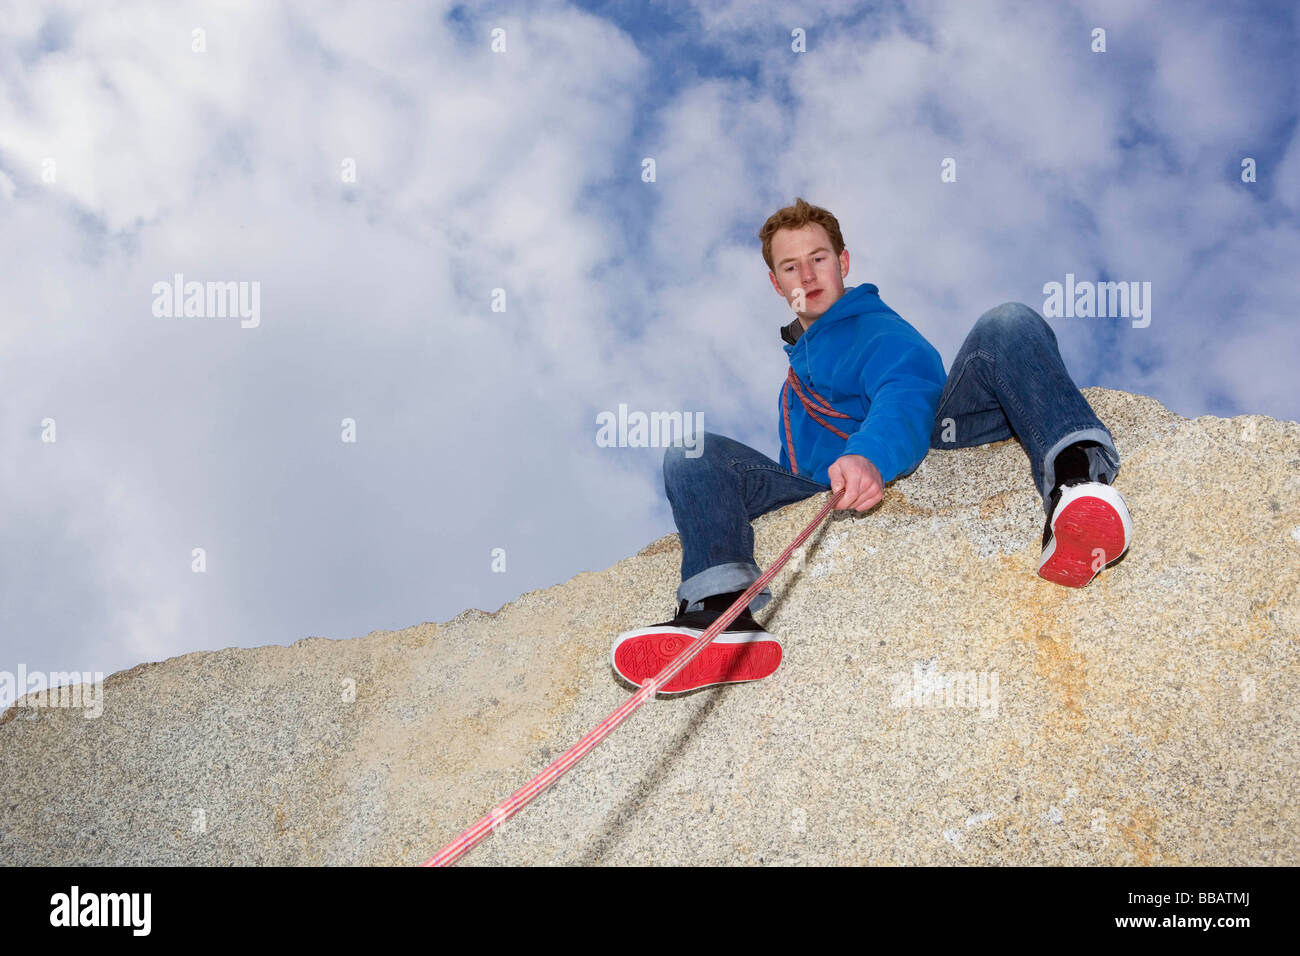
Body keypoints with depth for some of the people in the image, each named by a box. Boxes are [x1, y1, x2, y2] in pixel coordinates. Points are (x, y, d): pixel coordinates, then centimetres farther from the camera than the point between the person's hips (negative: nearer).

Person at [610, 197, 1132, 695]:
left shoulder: (879, 329, 10)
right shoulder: (797, 363, 33)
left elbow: (909, 395, -15)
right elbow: (797, 466, 38)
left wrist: (869, 455, -36)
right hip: (829, 500, 5)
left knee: (1008, 326, -23)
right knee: (692, 453, -12)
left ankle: (1073, 479, -55)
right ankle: (724, 610, -42)